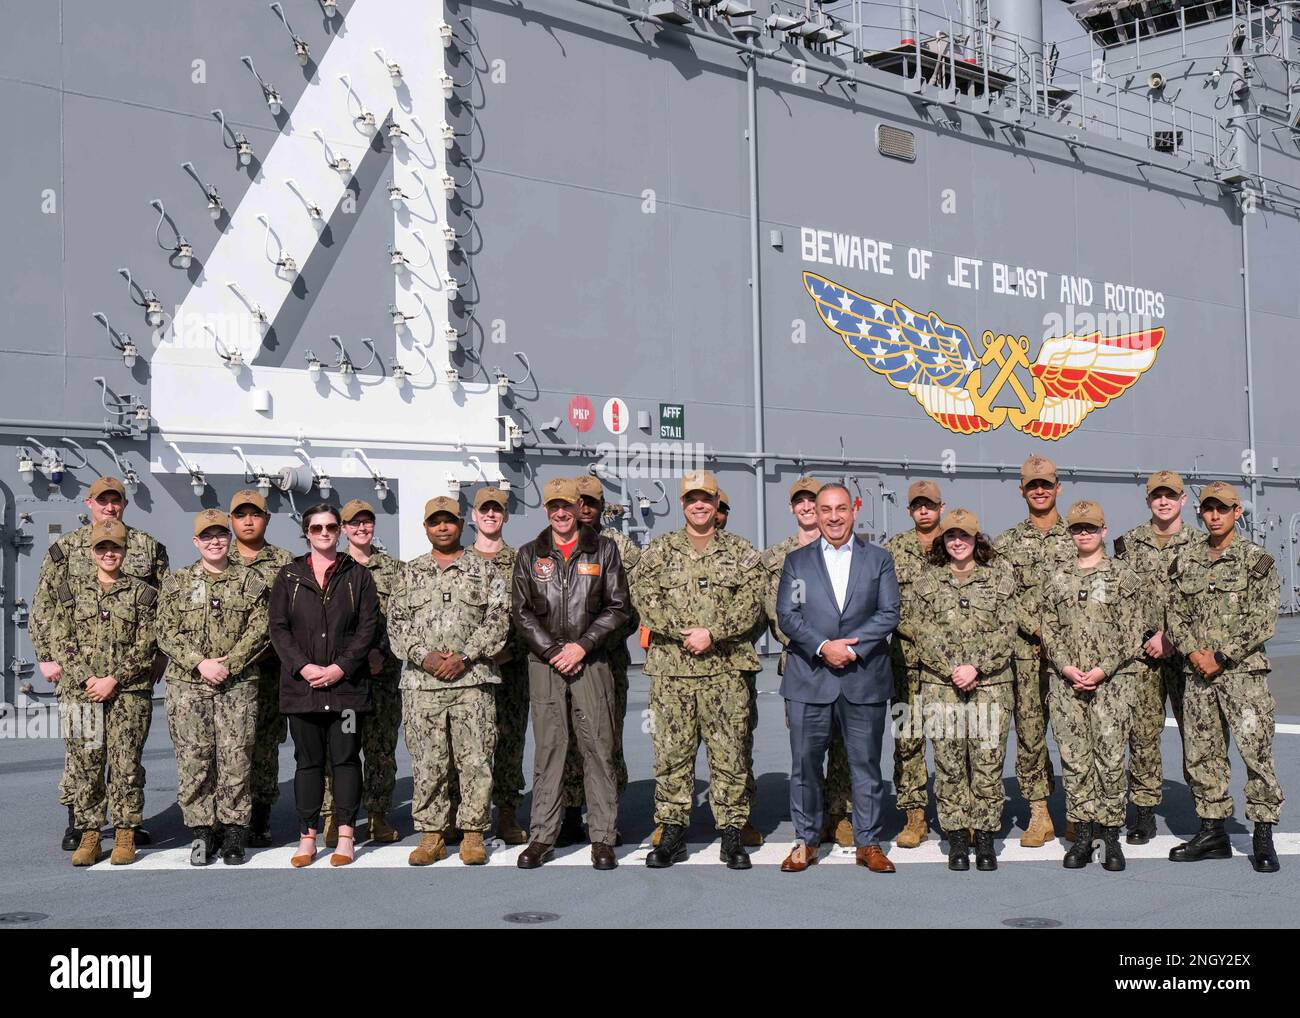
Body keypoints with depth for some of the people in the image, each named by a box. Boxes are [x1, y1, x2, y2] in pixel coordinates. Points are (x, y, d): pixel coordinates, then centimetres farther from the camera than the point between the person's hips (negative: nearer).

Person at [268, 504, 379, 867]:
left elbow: (368, 626, 1)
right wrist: (303, 667, -10)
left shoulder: (358, 575, 7)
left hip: (347, 684, -1)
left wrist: (340, 667, -10)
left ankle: (346, 837, 6)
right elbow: (278, 627, 4)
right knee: (308, 760, 5)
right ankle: (307, 837, 10)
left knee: (345, 758, 1)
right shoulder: (289, 577, 9)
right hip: (301, 684, 1)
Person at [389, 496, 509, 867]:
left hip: (473, 680, -1)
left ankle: (473, 833, 7)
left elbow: (498, 619, 0)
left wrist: (463, 657, -11)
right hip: (421, 682, 2)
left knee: (475, 760, -1)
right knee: (427, 762, 3)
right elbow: (397, 622, 8)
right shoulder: (411, 573, 14)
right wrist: (425, 656, -8)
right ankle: (431, 835, 11)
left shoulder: (484, 570, 7)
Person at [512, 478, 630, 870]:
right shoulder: (530, 555, 9)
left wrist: (582, 646, -9)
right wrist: (553, 652, -6)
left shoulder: (603, 550, 6)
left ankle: (603, 838, 4)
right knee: (548, 749, 3)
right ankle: (542, 837, 8)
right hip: (545, 662, 1)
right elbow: (521, 611, 6)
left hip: (591, 661, -1)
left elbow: (617, 607, 2)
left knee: (598, 748, -2)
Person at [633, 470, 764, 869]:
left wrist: (711, 633, -13)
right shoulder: (659, 550, 9)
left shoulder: (741, 552, 8)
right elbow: (643, 596, -2)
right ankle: (672, 832, 12)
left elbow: (751, 603, -1)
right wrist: (682, 633, -12)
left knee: (729, 752, 2)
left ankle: (732, 833, 10)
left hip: (726, 668, -1)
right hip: (670, 668, 1)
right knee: (671, 752, 4)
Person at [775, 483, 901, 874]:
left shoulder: (879, 559, 9)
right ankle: (806, 842, 15)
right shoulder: (796, 561, 10)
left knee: (866, 764, 5)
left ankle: (868, 843, 14)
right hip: (809, 679, 0)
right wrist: (823, 647, -14)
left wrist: (852, 648, -12)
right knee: (805, 764, 3)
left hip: (864, 679, 0)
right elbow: (786, 615, 1)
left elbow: (889, 614, 1)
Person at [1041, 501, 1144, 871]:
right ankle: (1083, 835, 10)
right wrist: (1066, 667, -6)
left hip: (1112, 680, -3)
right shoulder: (1057, 580, 12)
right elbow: (1048, 630, 9)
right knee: (1073, 759, 3)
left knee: (1110, 758, -4)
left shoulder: (1122, 576, 3)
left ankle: (1111, 835, 6)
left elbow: (1131, 633, -2)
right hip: (1066, 681, 3)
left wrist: (1103, 669, -12)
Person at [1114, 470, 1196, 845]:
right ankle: (1144, 812, 9)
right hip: (1141, 651, 1)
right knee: (1142, 733, 2)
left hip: (1185, 651, -1)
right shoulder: (1128, 544, 10)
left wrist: (1171, 638, -10)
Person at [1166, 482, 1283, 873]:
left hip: (1243, 670, -4)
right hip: (1197, 674, 4)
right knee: (1202, 754, 8)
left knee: (1257, 751, -6)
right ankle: (1213, 832, 18)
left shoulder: (1257, 560, -2)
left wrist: (1220, 657, -13)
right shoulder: (1185, 560, 11)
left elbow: (1263, 621, -8)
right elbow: (1175, 613, 11)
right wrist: (1192, 652, -6)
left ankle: (1263, 838, 2)